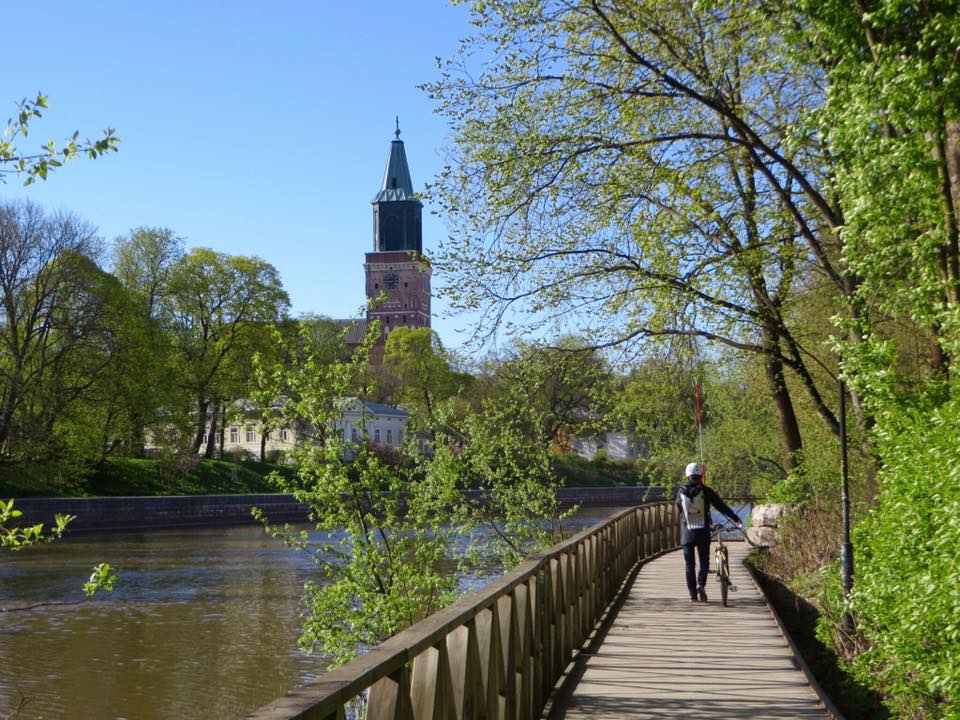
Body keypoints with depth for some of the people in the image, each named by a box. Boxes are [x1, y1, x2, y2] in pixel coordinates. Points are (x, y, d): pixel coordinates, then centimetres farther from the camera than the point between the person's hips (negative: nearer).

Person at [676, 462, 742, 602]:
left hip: (686, 533, 1)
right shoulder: (706, 491, -6)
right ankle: (701, 584, -12)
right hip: (703, 533, -1)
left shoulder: (681, 492, -1)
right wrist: (736, 519, 10)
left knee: (689, 564, 9)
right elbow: (722, 506, -1)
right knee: (704, 562, 12)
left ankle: (693, 595, 9)